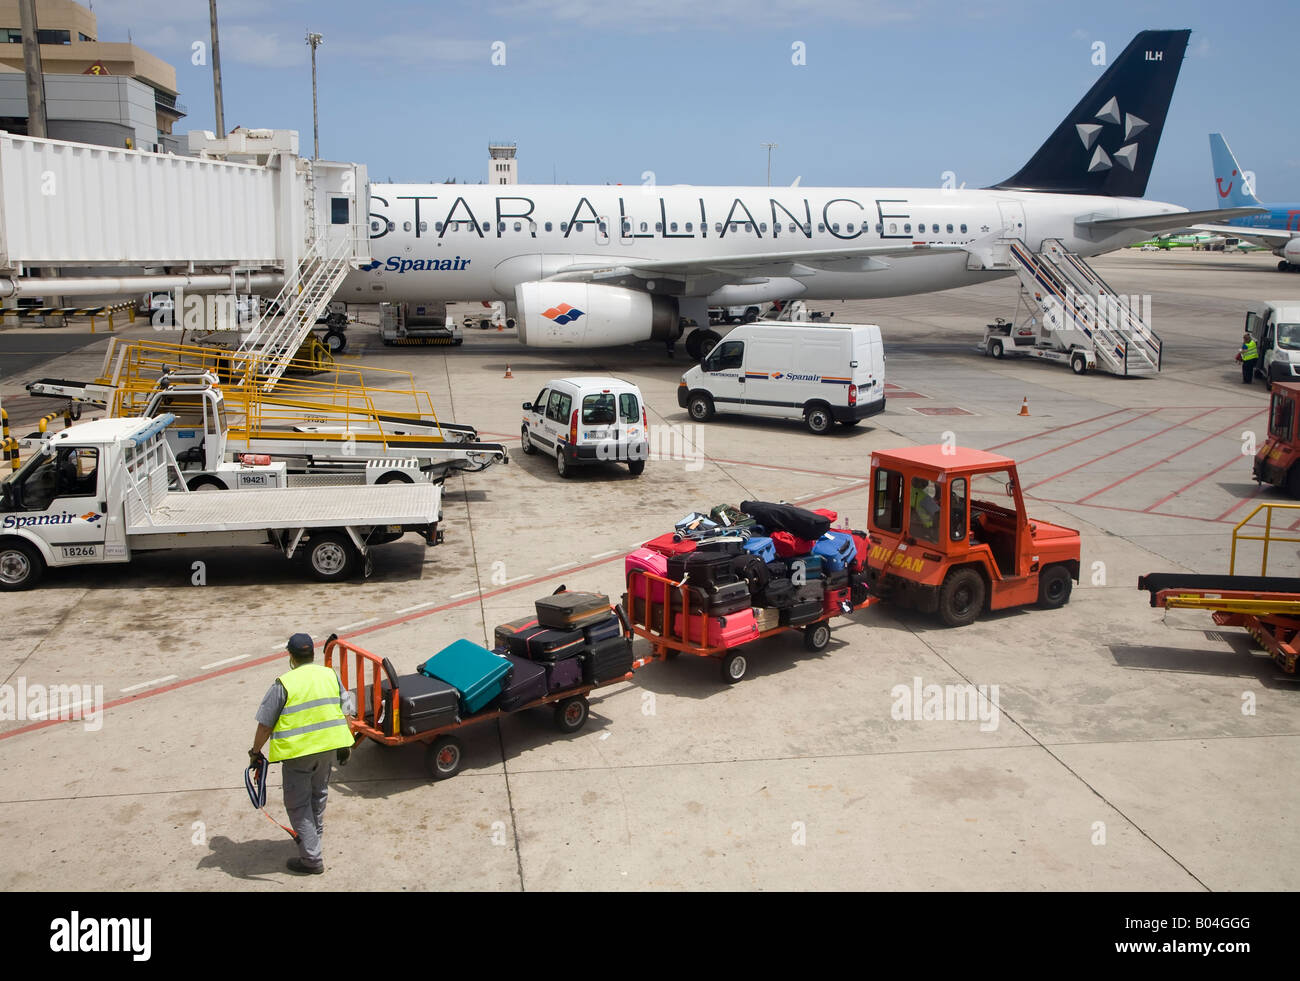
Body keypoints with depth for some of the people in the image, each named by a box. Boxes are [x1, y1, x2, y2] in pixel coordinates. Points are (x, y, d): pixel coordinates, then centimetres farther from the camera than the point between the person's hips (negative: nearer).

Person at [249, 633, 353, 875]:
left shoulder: (284, 684, -13)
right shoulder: (331, 675, 2)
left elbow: (265, 725, -9)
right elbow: (345, 714, 7)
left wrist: (255, 751, 7)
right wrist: (345, 746, 18)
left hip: (298, 752, -5)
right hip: (329, 747, 6)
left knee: (298, 805, 7)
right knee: (318, 793, 27)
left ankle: (311, 859, 8)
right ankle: (314, 835, 44)